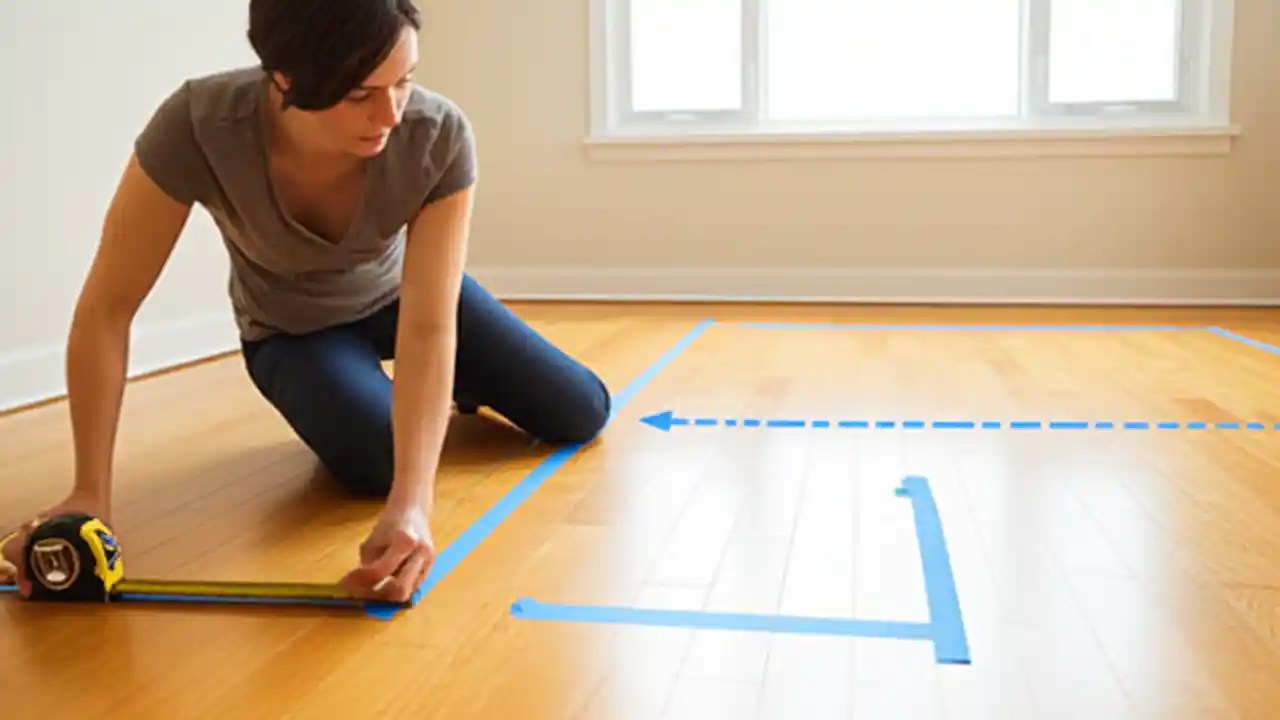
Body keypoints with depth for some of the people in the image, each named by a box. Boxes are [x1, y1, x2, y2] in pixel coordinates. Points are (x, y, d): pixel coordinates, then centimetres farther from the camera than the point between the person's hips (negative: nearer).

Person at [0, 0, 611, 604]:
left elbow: (428, 329, -39)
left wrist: (413, 505, -52)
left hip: (402, 292, 2)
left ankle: (455, 387, 29)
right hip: (291, 331, -1)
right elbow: (106, 311, -30)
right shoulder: (195, 128, -37)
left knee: (580, 414, -2)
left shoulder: (441, 137, -36)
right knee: (377, 464, -28)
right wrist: (91, 494, -31)